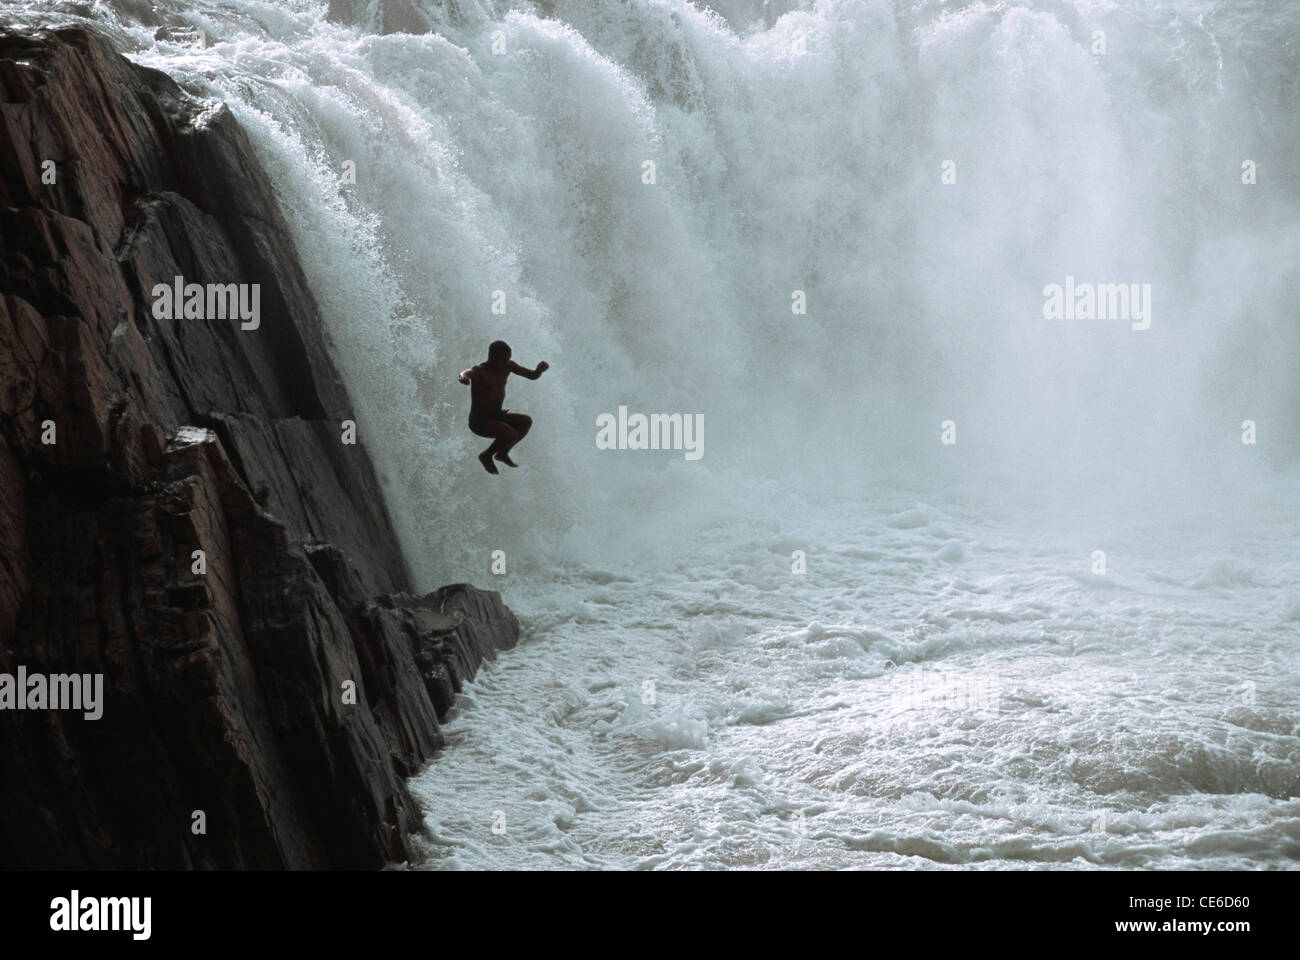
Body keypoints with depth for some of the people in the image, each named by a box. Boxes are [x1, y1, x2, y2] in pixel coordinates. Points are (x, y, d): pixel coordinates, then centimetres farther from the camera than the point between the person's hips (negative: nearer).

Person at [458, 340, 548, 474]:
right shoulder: (478, 370, -21)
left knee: (526, 421, -15)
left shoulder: (507, 366, -3)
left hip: (498, 415, 7)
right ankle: (486, 456, 0)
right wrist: (463, 377, -70)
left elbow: (533, 375, 0)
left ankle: (503, 453, 6)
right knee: (511, 435, -28)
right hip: (479, 421, -7)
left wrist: (540, 369, -24)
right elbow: (464, 374, -44)